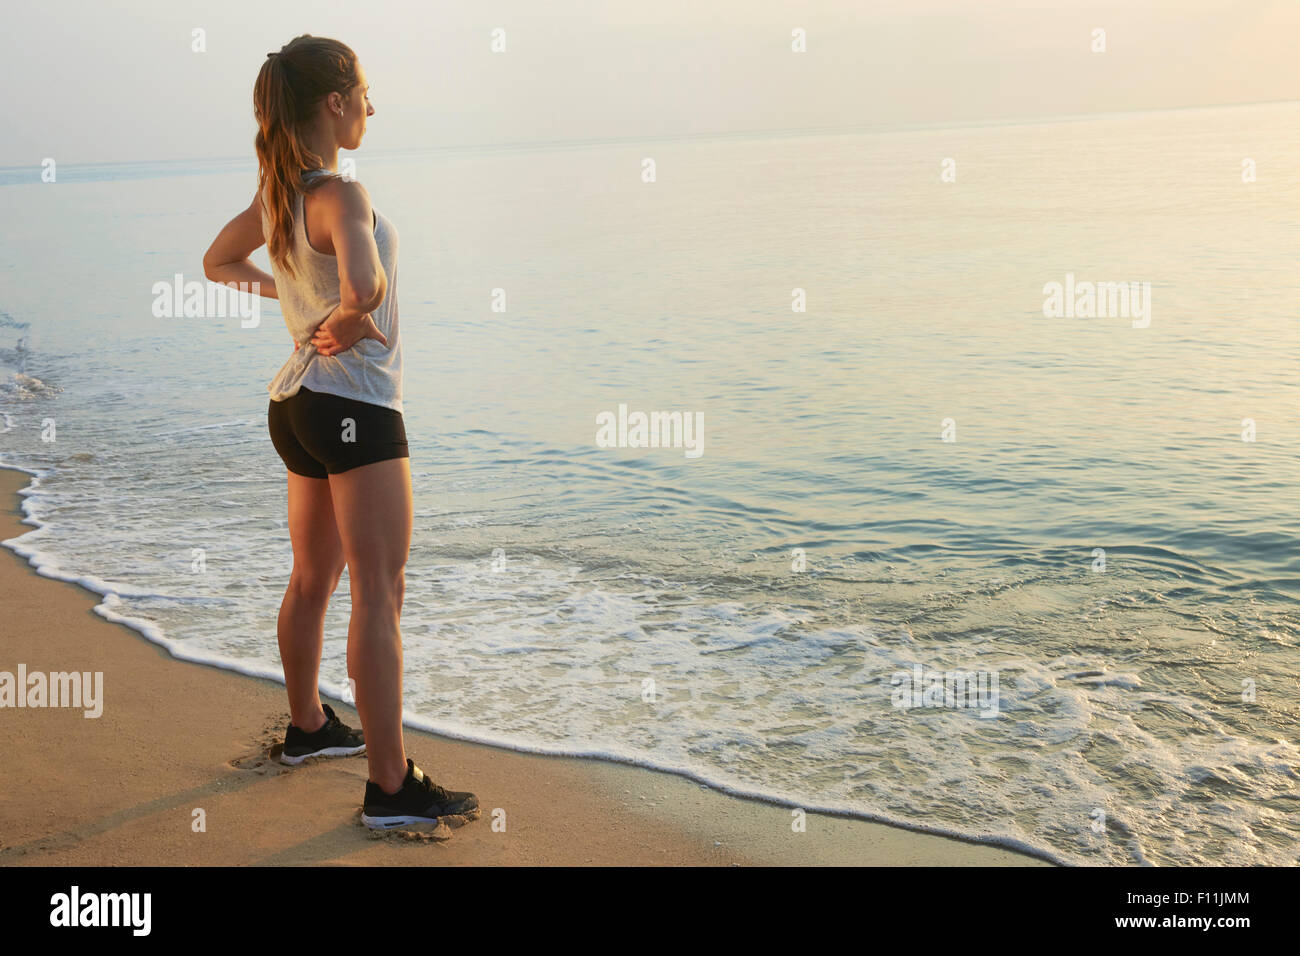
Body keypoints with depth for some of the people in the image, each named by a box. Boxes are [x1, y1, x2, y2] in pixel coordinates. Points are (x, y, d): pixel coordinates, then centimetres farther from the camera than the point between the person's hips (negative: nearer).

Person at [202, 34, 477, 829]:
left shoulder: (276, 195, 7)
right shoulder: (341, 195, -19)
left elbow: (220, 263, 24)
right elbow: (364, 288, -38)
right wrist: (351, 321, -16)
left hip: (299, 403, 9)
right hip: (355, 407, -9)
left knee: (314, 580, 21)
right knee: (380, 592, -6)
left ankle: (308, 726, 38)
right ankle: (391, 786, -2)